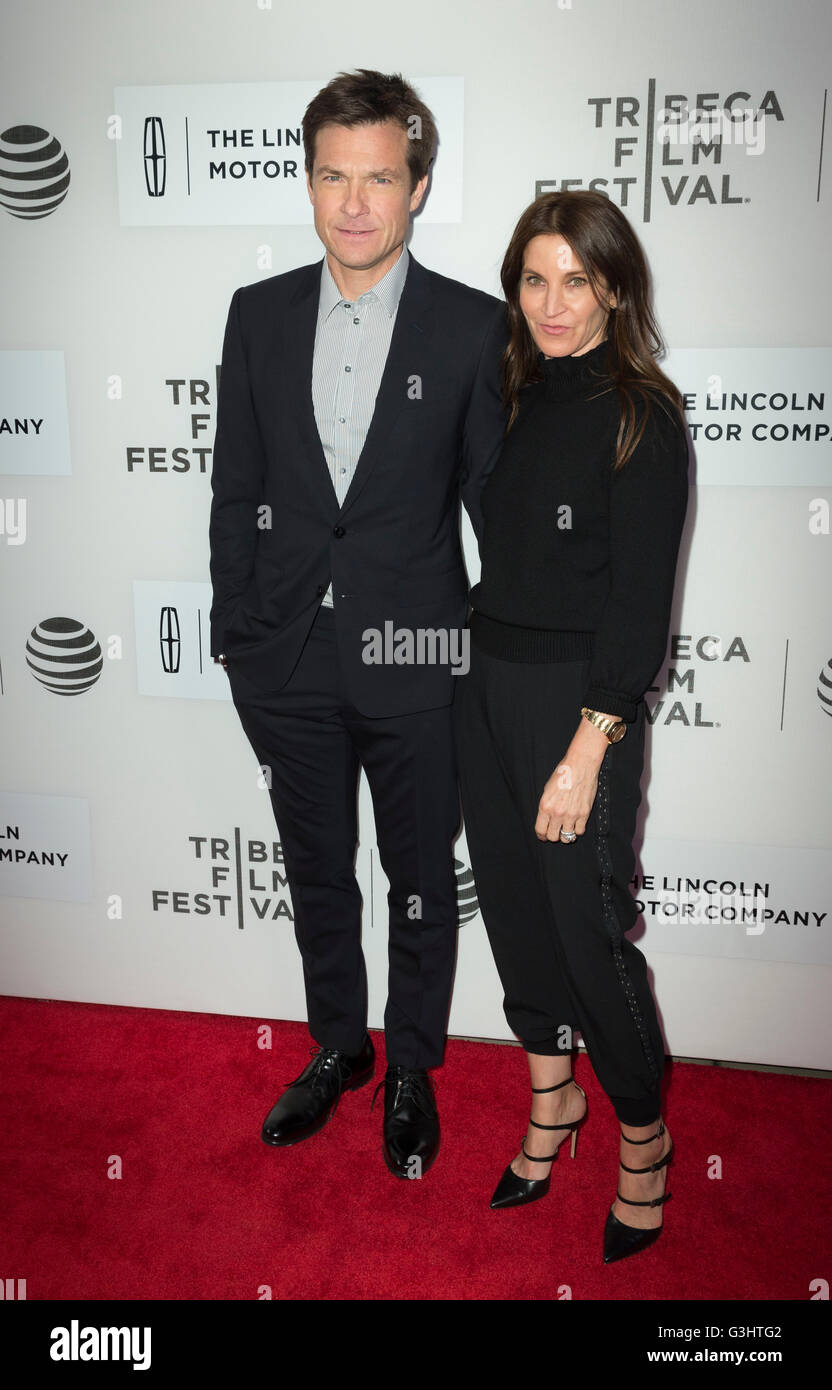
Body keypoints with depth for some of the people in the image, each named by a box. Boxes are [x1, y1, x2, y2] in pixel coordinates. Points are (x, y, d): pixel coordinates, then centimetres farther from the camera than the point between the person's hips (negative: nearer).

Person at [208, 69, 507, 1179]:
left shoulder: (474, 326, -5)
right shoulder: (259, 314, 3)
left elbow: (497, 494, -1)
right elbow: (236, 488, 6)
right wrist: (235, 631, 3)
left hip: (415, 657, -2)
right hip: (290, 657, 3)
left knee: (421, 880, 13)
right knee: (317, 875, 18)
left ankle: (412, 1070, 36)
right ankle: (339, 1046, 42)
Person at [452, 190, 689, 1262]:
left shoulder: (642, 417, -10)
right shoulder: (516, 399, 10)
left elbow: (640, 600, -14)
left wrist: (587, 750, -18)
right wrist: (482, 664, 5)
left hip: (578, 698, -6)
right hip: (486, 682, 7)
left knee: (588, 923, 1)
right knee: (512, 901, 14)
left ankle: (642, 1136, 26)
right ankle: (552, 1099, 36)